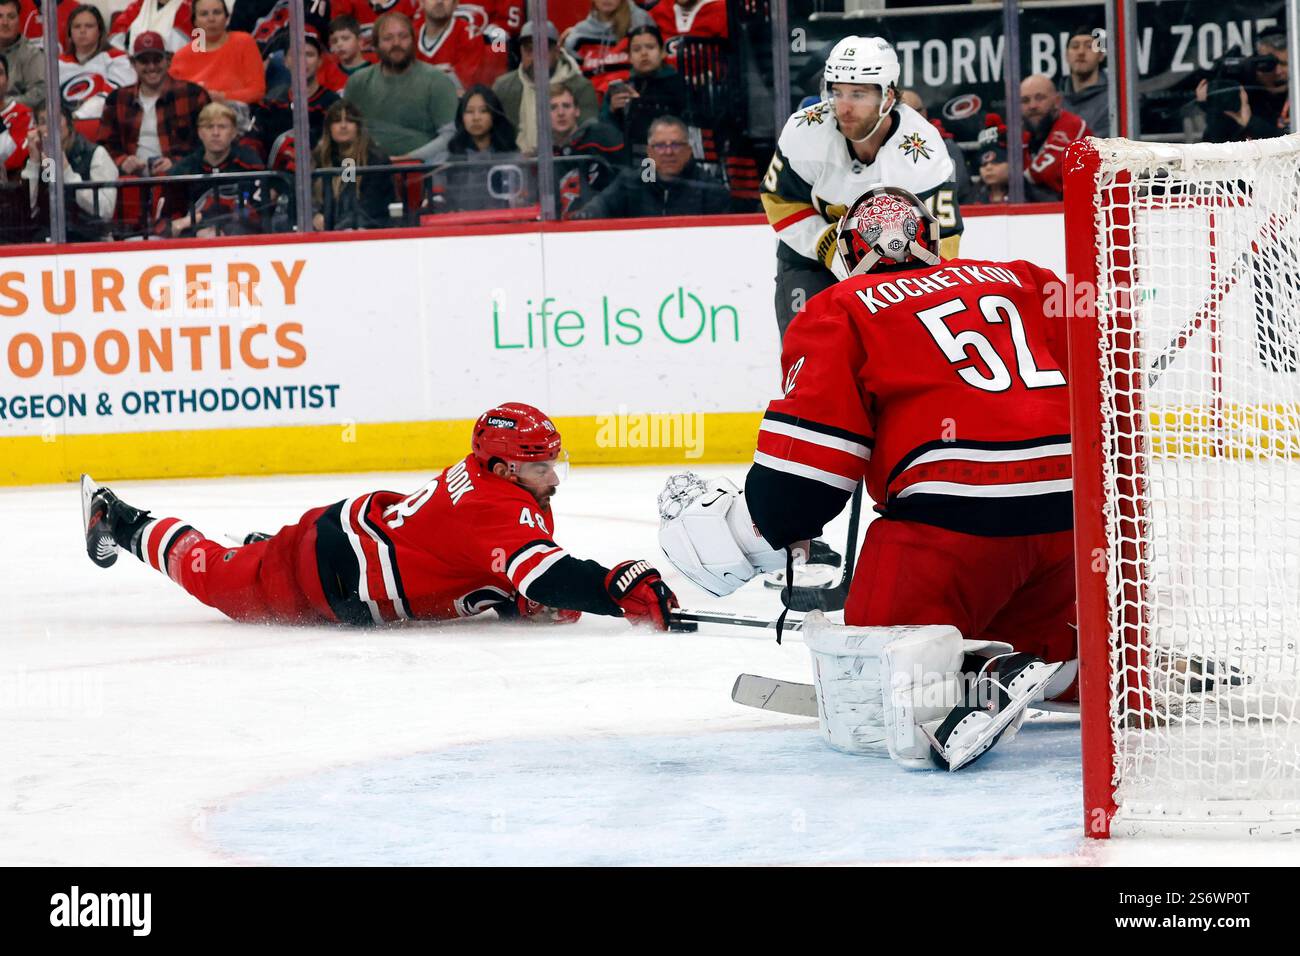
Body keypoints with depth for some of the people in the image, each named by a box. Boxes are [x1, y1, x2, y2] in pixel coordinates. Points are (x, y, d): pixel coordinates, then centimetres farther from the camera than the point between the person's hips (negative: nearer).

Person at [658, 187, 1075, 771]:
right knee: (1040, 646, 31)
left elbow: (808, 464, 0)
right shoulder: (1017, 280, 23)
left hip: (956, 510, -6)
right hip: (1067, 512, 6)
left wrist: (738, 531, 12)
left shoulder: (839, 312, 8)